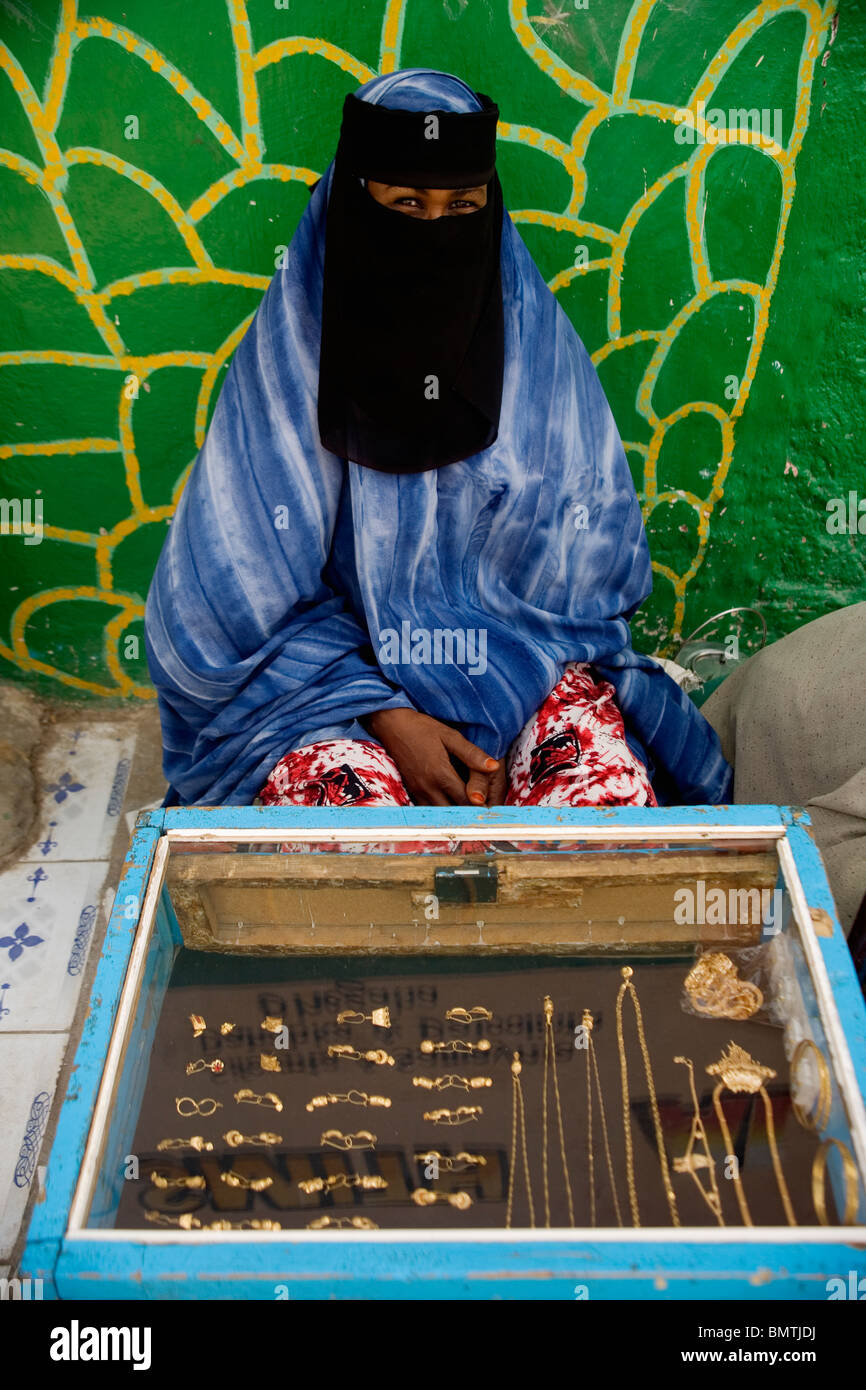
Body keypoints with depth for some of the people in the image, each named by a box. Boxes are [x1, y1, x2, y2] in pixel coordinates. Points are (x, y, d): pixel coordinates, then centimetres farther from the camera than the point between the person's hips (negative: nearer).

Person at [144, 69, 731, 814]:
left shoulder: (534, 343, -3)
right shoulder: (291, 353, -8)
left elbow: (581, 571, 0)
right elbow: (252, 591, -7)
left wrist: (500, 718, -13)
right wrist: (385, 718, -17)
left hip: (519, 661, 2)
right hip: (334, 668, -1)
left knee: (615, 789, -23)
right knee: (361, 809, -30)